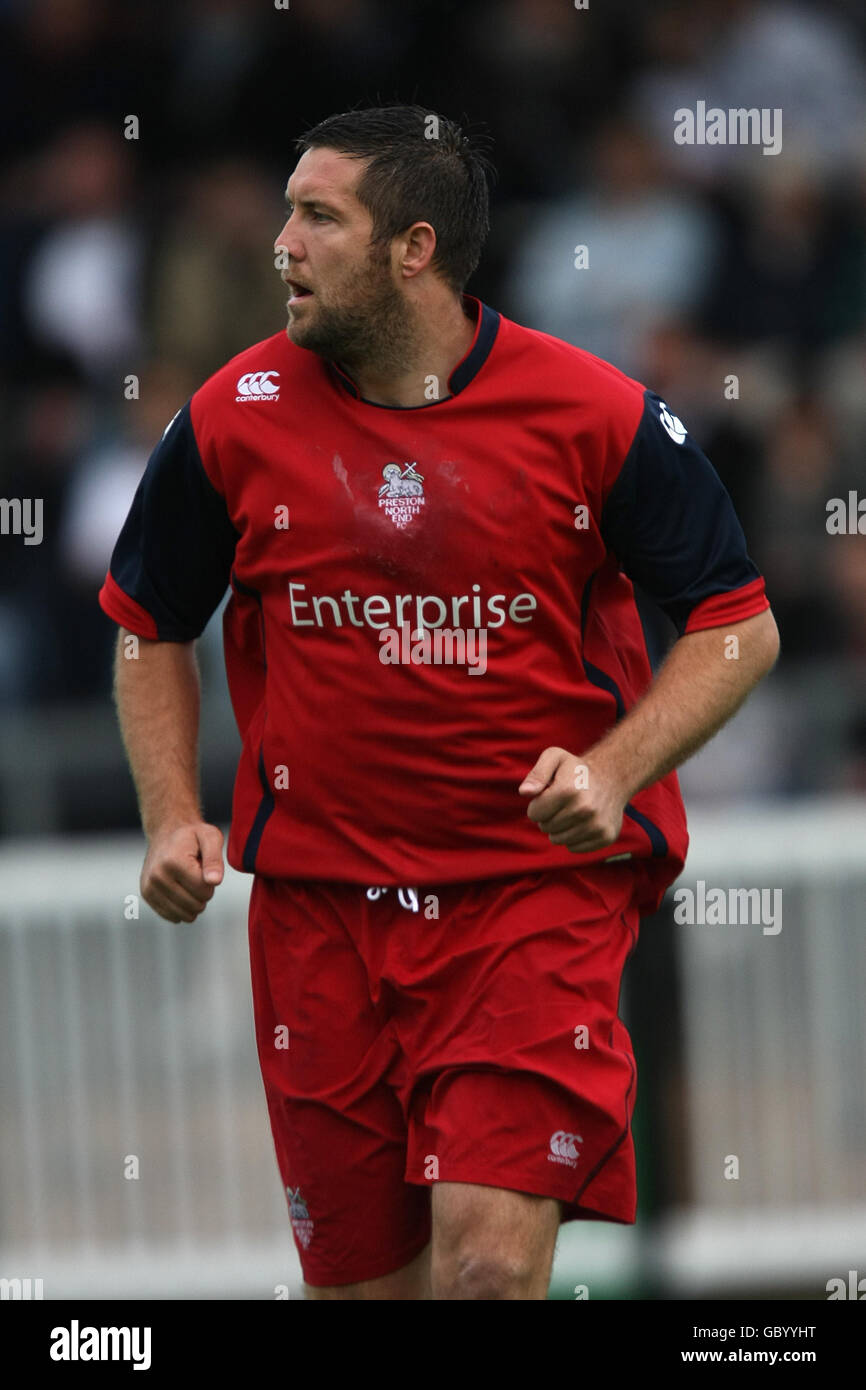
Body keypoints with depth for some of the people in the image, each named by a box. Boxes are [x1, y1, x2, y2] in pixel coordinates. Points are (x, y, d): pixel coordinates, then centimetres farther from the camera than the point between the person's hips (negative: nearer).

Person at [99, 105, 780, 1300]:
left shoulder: (597, 415, -6)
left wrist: (613, 770, -13)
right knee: (360, 1278, 6)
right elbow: (153, 631, 15)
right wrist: (173, 818, 1)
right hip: (317, 899, 3)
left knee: (490, 1256, -19)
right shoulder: (235, 418, 1)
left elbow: (738, 626, 2)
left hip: (543, 878, -3)